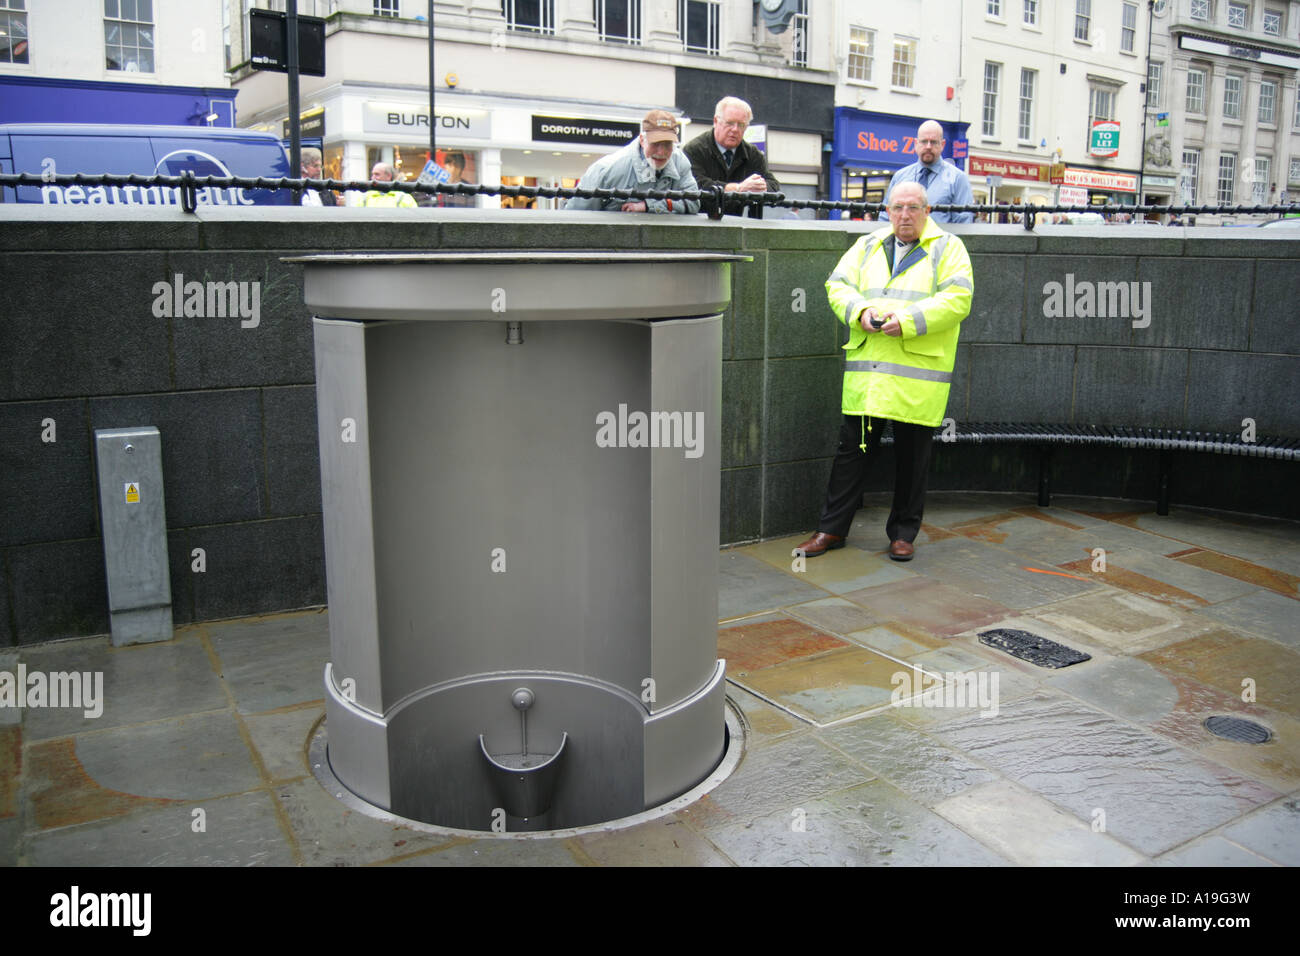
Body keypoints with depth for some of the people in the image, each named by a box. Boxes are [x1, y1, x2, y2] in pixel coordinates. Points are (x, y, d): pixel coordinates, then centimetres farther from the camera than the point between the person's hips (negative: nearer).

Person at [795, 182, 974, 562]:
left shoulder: (948, 248, 4)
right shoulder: (868, 246, 16)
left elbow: (957, 299, -8)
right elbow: (838, 284, 10)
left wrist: (908, 321, -18)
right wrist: (860, 311, -11)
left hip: (919, 376, -3)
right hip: (866, 371, 3)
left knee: (912, 456, 6)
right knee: (853, 448, 6)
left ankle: (903, 532, 20)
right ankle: (832, 528, 15)